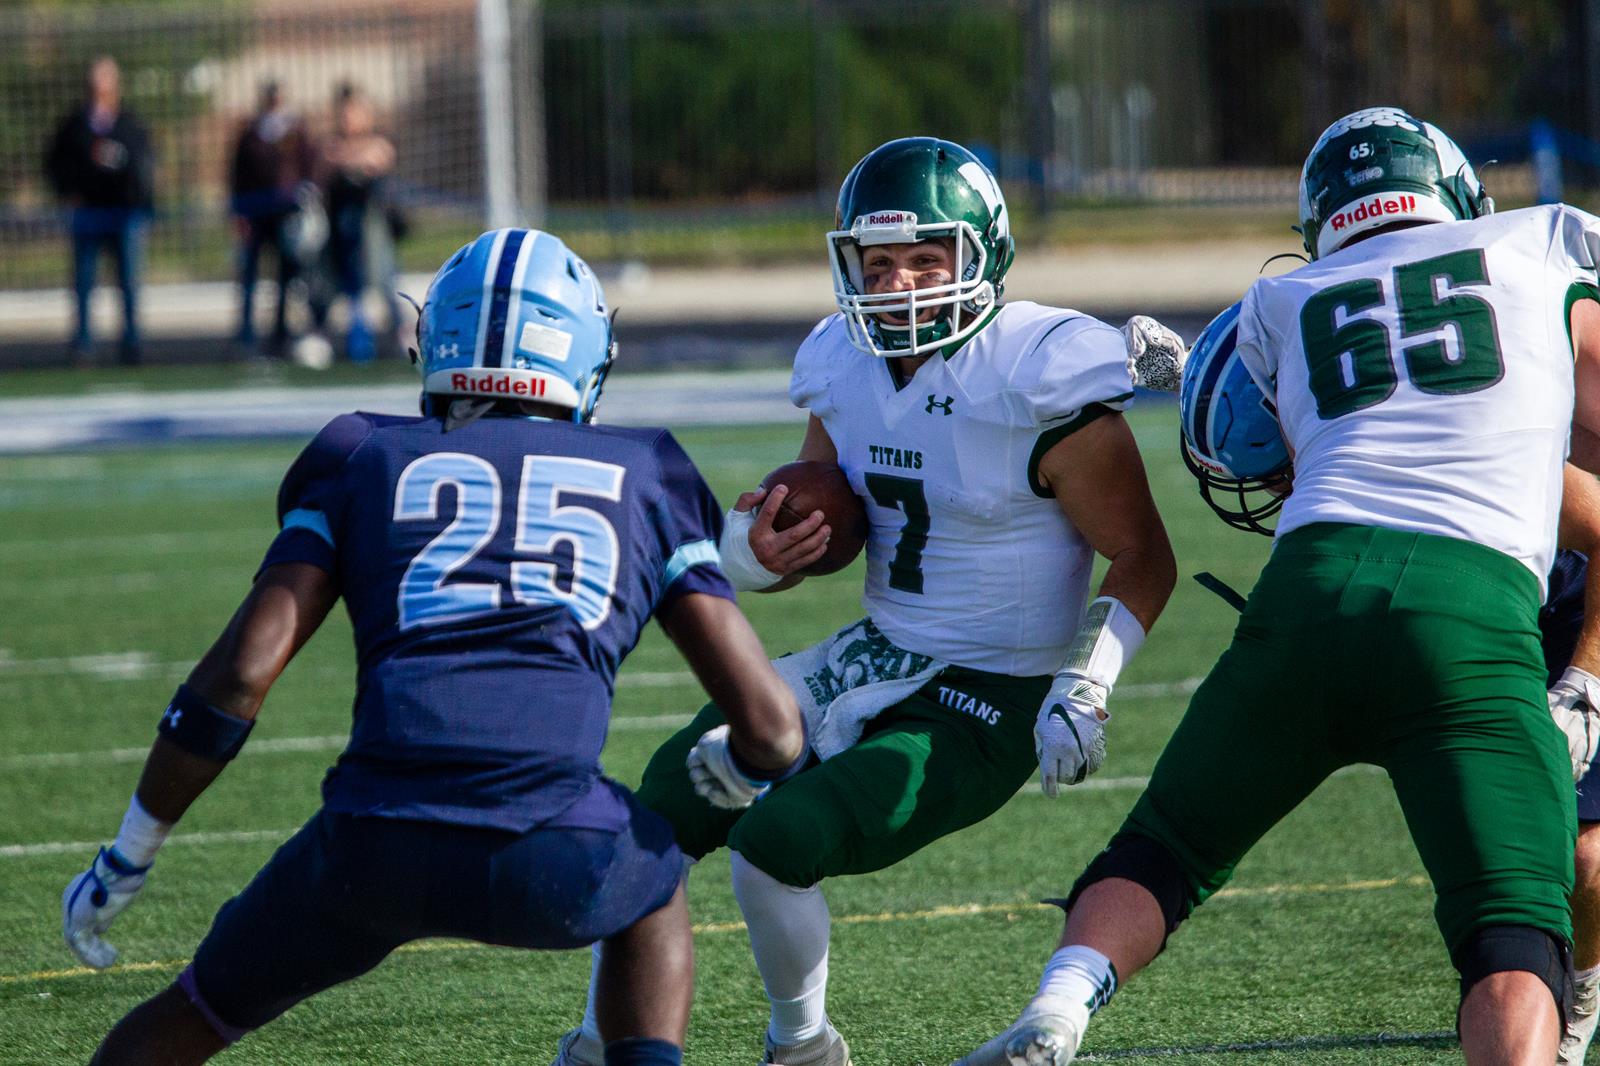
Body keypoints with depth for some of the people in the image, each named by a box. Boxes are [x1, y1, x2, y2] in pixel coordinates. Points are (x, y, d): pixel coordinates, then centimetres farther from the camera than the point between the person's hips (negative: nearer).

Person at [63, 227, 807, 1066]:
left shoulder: (364, 462, 21)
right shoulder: (644, 482, 22)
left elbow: (240, 673, 8)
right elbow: (770, 725, 18)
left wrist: (127, 858, 17)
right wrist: (725, 775, 43)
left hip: (375, 844, 0)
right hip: (556, 855, 0)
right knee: (651, 899, 37)